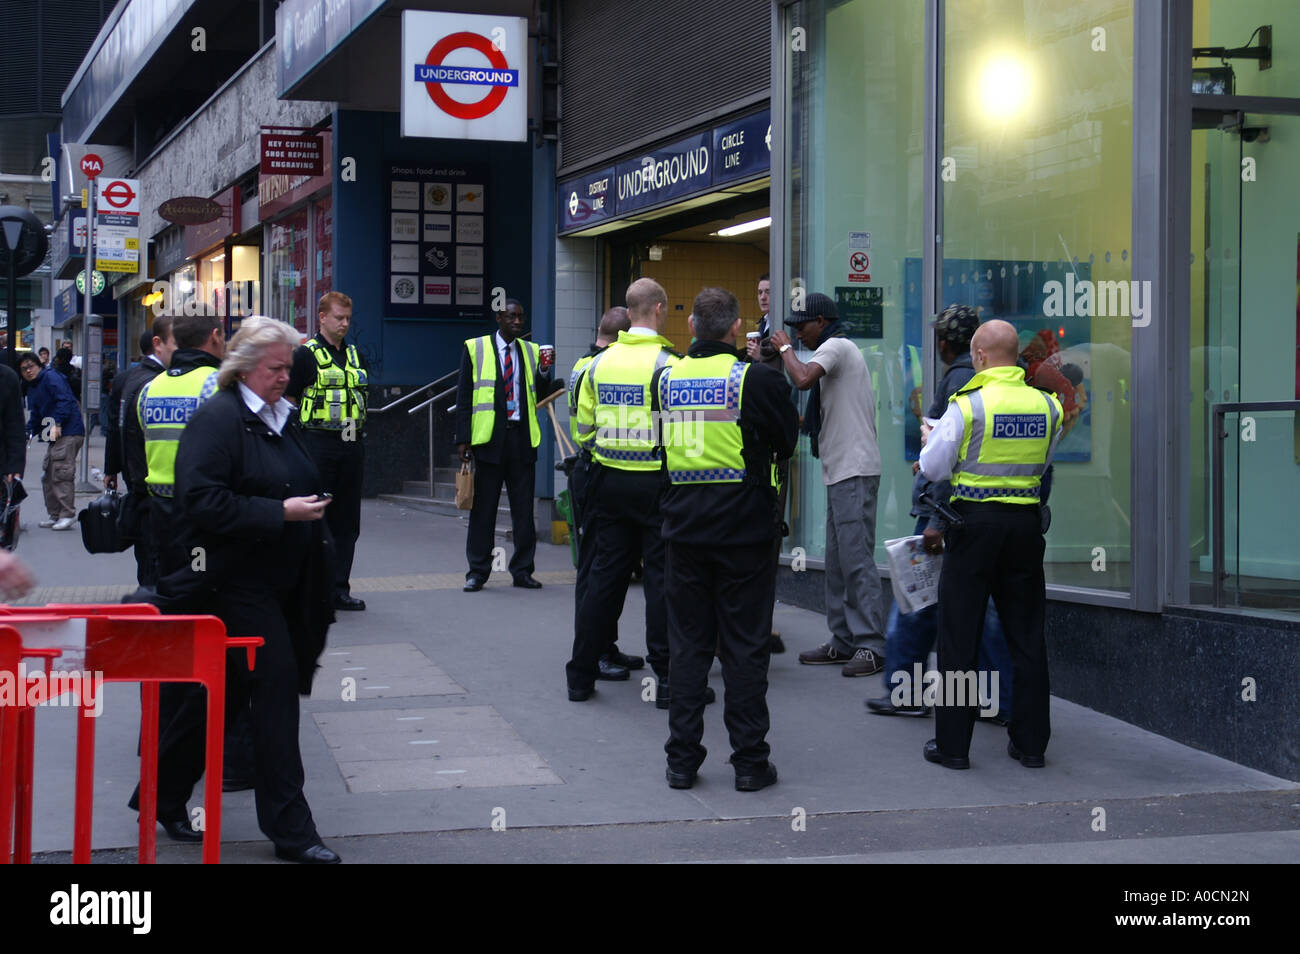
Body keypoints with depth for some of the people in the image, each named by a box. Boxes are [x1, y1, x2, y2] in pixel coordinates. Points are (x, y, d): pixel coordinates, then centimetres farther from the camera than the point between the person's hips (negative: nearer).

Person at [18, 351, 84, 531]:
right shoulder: (32, 389, 21)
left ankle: (68, 515, -12)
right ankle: (55, 515, 17)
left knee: (62, 473, -14)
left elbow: (65, 401, -17)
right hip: (53, 436, 10)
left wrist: (57, 424, -24)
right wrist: (28, 432, 8)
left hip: (69, 432, -10)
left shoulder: (51, 377, -6)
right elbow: (36, 416, 25)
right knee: (48, 476, 10)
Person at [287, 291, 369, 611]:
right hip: (319, 443, -6)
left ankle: (339, 588, 14)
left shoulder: (355, 355, 15)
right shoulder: (305, 355, -4)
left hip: (352, 445, 6)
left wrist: (357, 433, 15)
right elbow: (288, 401, -4)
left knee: (347, 521, 8)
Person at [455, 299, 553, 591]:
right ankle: (477, 572, 9)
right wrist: (463, 439, -5)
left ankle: (522, 570, 13)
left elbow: (540, 396, 9)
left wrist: (544, 370, -9)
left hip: (522, 438, 3)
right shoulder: (475, 348, 4)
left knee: (524, 509, 5)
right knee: (483, 508, 2)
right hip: (489, 437, -3)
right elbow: (464, 397, 2)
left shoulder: (531, 351, 12)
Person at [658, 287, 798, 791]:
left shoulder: (667, 378, 1)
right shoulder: (757, 379, -11)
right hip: (745, 529, -3)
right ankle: (750, 760, 8)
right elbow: (787, 442, 0)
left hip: (683, 528, 3)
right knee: (745, 646, 4)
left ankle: (682, 759, 12)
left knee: (687, 643, 10)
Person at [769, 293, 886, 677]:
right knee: (837, 560, 12)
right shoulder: (838, 351, 22)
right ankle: (843, 641, 16)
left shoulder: (836, 347, -8)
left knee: (856, 558, -11)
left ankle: (869, 645, -11)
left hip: (854, 470, -11)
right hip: (842, 471, 11)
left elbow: (803, 379, -27)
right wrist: (803, 422, 16)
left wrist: (785, 348, -10)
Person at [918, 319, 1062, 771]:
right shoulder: (1047, 405, 2)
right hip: (1026, 522, 4)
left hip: (975, 522, -4)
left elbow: (934, 468, -6)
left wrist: (930, 439, 14)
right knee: (1026, 634, 11)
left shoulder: (968, 404, -12)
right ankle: (1031, 742, 15)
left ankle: (952, 744, 7)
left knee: (959, 635, 4)